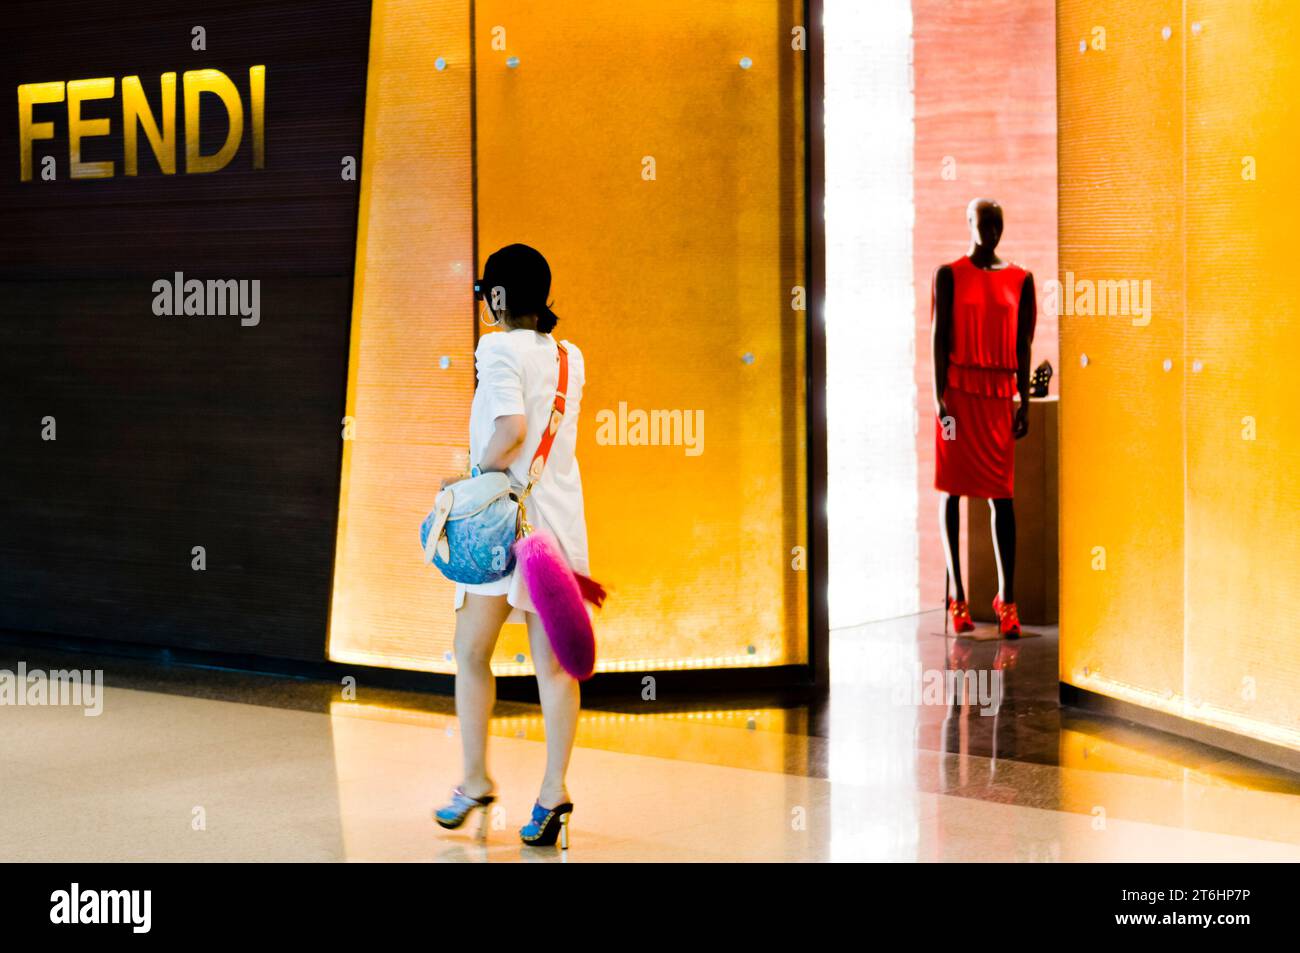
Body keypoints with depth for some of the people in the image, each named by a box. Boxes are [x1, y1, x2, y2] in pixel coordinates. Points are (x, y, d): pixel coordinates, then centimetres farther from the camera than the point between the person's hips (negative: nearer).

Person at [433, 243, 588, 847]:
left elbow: (510, 428, -21)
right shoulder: (569, 357, 13)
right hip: (562, 516, 6)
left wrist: (475, 478, -9)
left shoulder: (500, 349, -8)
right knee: (553, 662, 2)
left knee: (471, 651, 9)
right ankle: (552, 792, -3)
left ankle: (475, 780, 11)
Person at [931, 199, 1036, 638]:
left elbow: (1023, 345, 10)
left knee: (1002, 494, -2)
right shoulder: (950, 275, 3)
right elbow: (940, 337, -1)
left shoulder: (1020, 280, 10)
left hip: (1000, 394, 2)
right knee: (952, 489, 2)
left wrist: (1024, 401, 5)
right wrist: (940, 398, -8)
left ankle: (1007, 597, 0)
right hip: (959, 390, -2)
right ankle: (957, 596, 7)